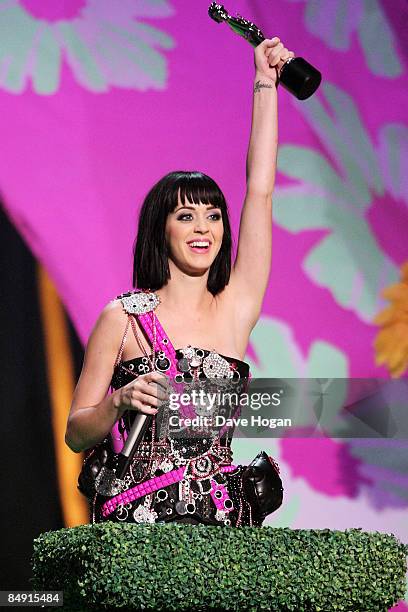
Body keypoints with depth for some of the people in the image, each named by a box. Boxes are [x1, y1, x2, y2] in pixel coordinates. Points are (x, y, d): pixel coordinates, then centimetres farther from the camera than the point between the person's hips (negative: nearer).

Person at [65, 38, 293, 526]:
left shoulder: (235, 308, 9)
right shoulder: (123, 318, 4)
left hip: (223, 522, 3)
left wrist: (266, 85, 12)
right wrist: (118, 402, -14)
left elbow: (260, 191, 9)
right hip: (139, 520, -3)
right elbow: (76, 435, 6)